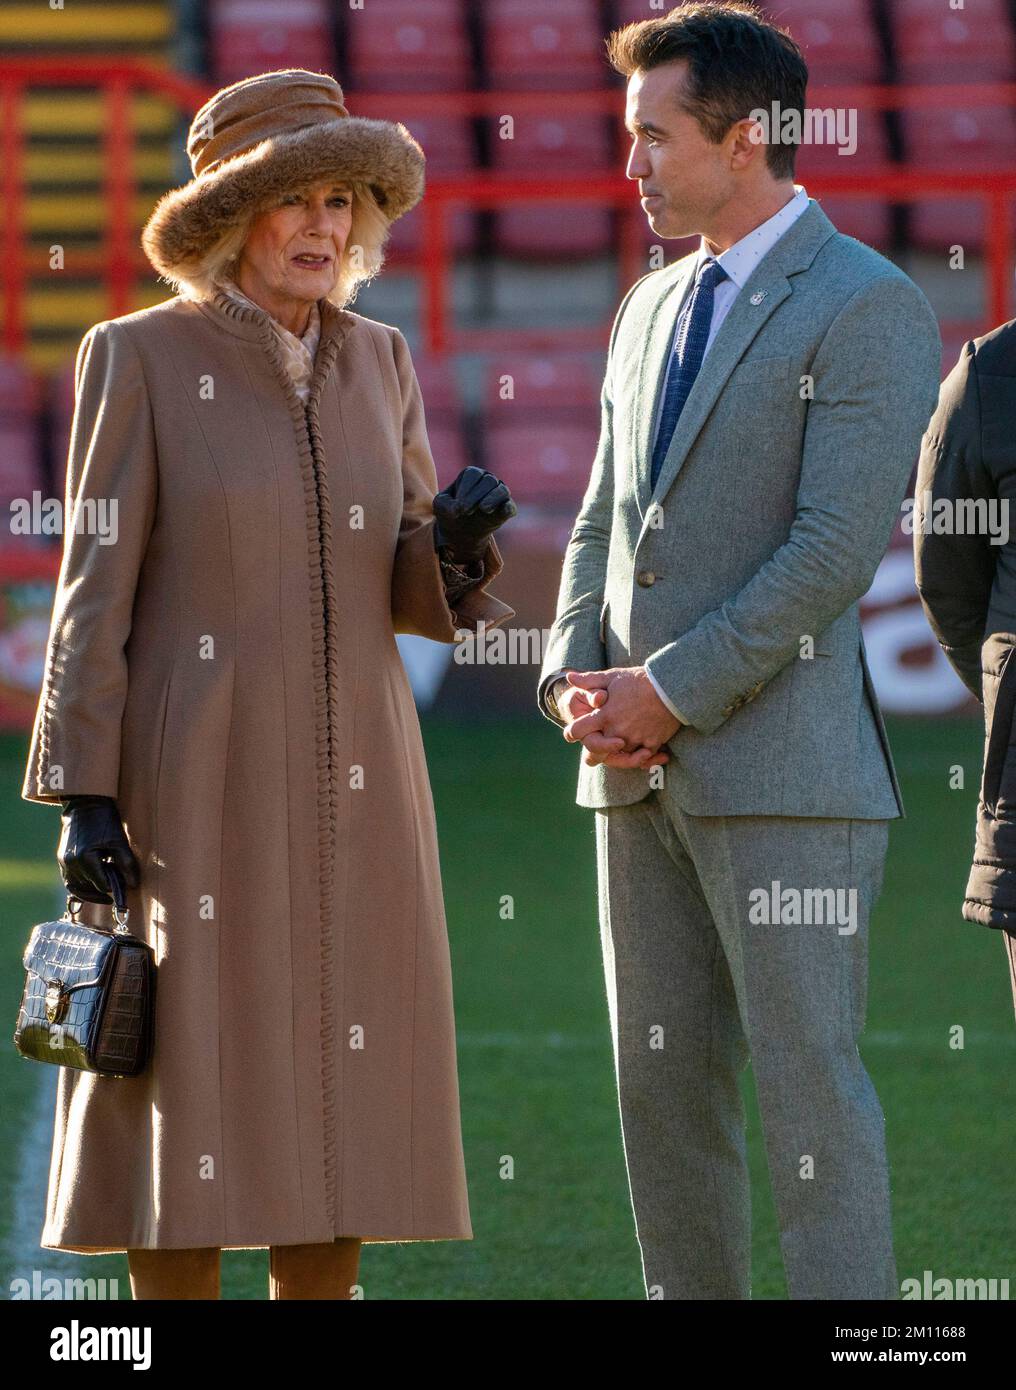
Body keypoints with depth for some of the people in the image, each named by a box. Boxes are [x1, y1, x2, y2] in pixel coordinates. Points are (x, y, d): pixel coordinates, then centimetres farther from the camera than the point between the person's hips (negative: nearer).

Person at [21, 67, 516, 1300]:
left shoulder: (378, 364, 10)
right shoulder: (141, 359, -4)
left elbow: (411, 595, 13)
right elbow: (94, 589, -5)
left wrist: (459, 546, -10)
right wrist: (84, 796, -11)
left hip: (353, 784, 5)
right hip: (197, 784, -5)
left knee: (340, 1106, 4)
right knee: (193, 1095, -3)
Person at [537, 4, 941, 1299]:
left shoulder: (869, 307, -7)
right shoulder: (653, 306, 18)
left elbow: (838, 549, -15)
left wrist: (668, 694, -14)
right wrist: (574, 681, 1)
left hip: (783, 766, -8)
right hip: (644, 770, 8)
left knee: (807, 1083, -8)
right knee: (664, 1090, 7)